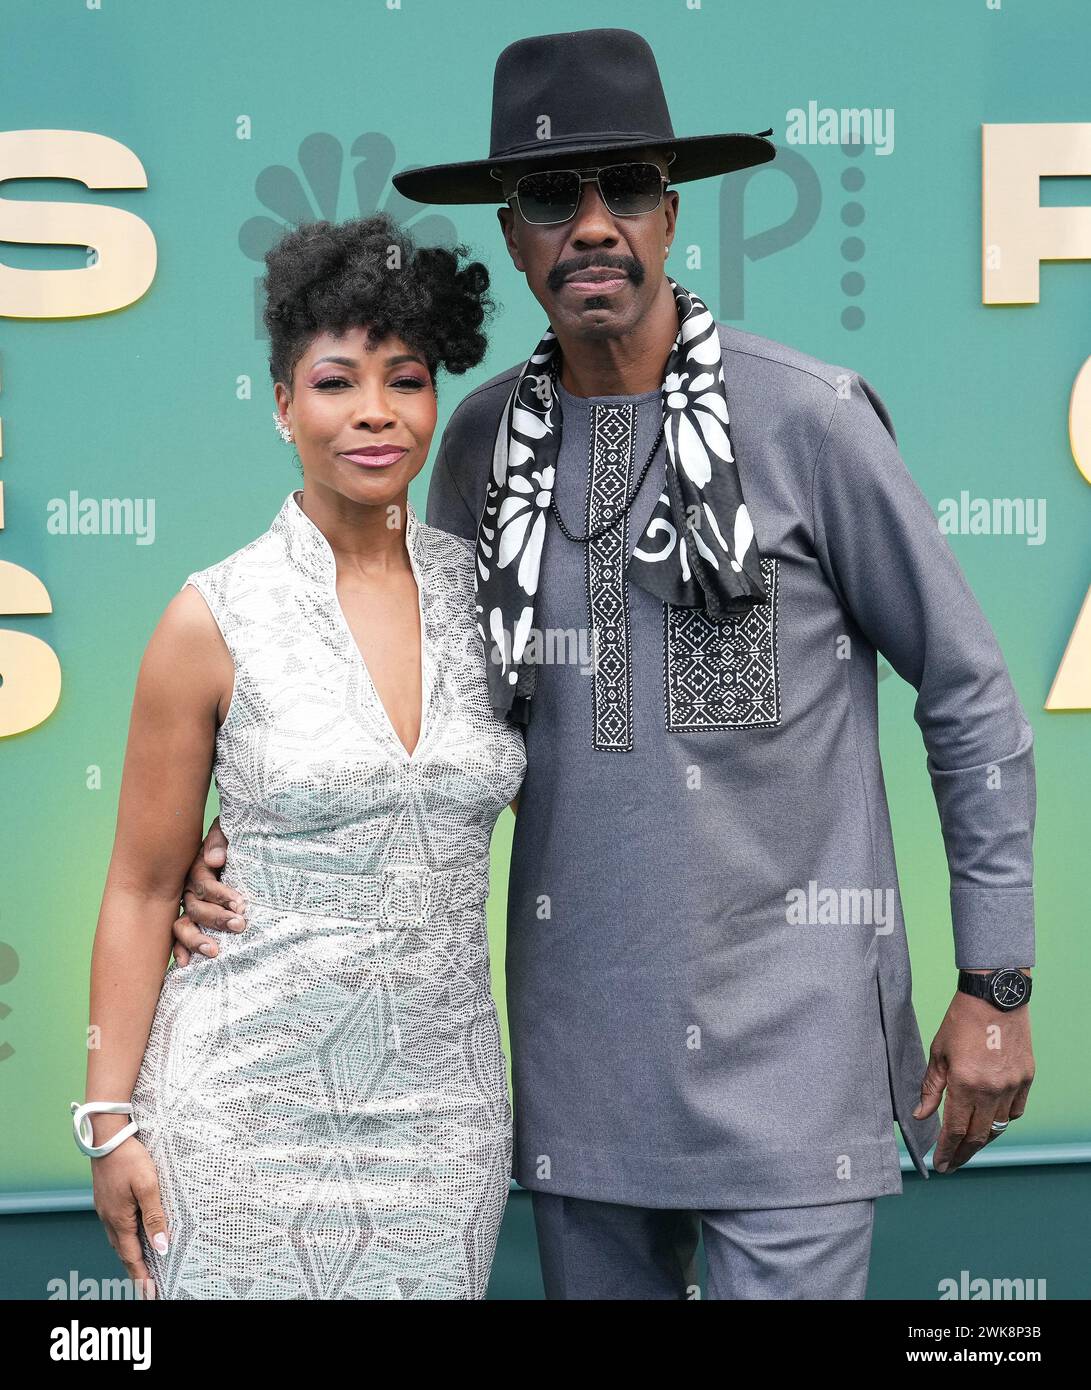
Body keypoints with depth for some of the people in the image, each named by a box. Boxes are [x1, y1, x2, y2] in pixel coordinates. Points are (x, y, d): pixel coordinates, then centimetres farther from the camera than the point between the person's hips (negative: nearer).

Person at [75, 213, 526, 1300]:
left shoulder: (485, 588, 1)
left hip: (443, 1101, 3)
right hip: (252, 1104, -3)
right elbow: (142, 890, -2)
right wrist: (110, 1120, -4)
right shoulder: (217, 619, -8)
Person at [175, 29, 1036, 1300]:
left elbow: (969, 694, -1)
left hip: (784, 1005, -4)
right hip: (578, 1015, 4)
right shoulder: (485, 438, 5)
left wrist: (995, 984, -2)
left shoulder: (809, 418, -7)